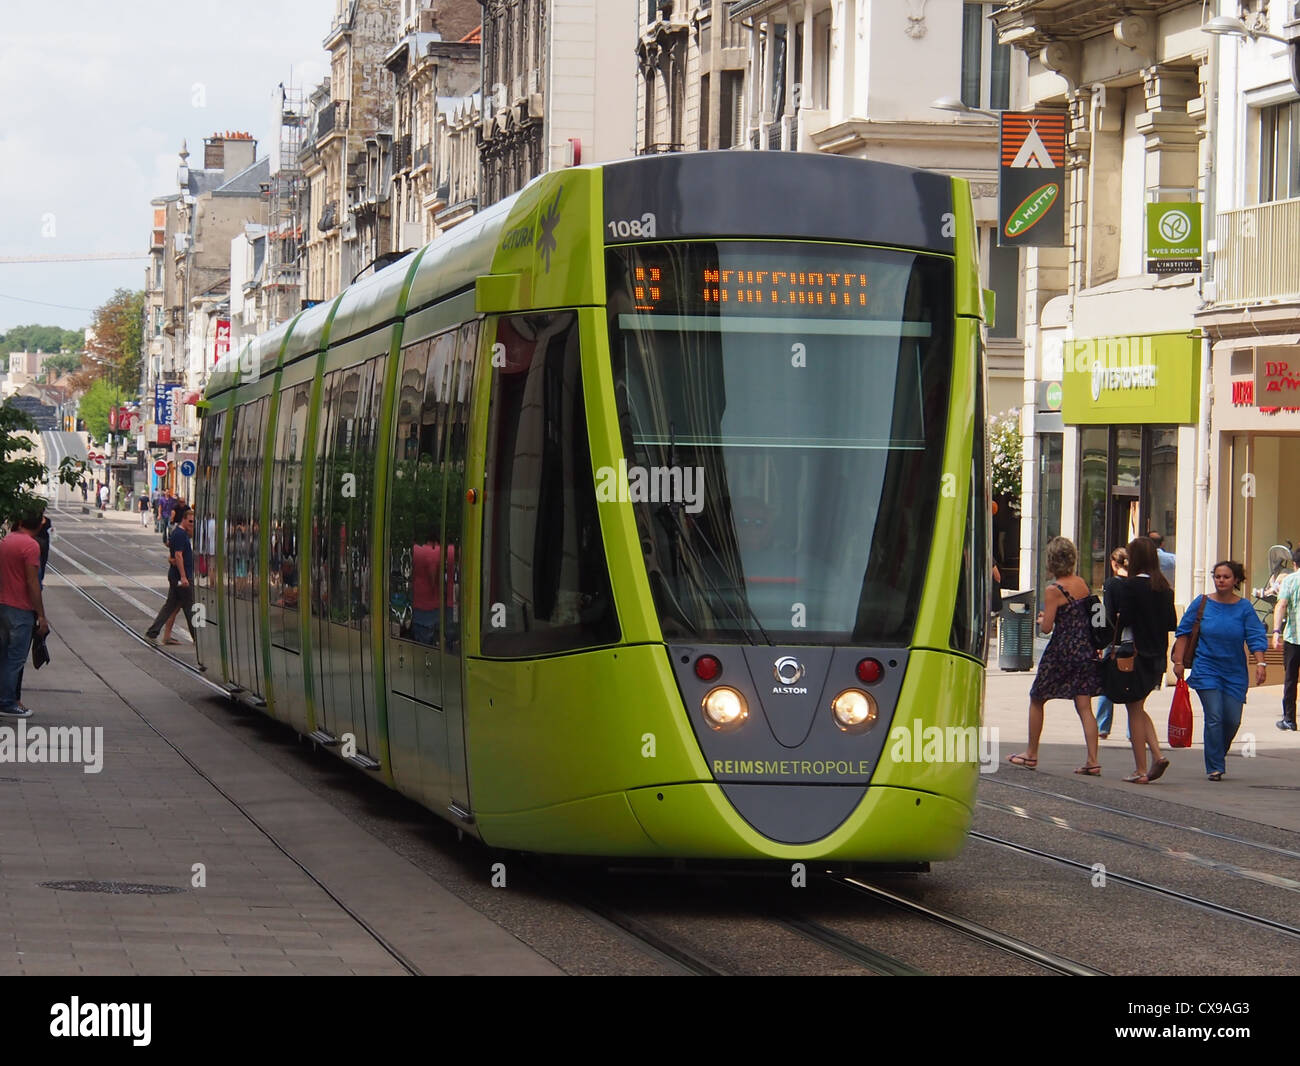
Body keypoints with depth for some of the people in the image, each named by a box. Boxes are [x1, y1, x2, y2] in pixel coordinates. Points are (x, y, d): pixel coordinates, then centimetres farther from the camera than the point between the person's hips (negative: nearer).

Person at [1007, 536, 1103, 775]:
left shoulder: (1054, 590, -13)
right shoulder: (1082, 583, 5)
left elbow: (1047, 627, -14)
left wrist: (1041, 619, 7)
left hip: (1062, 650, -5)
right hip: (1086, 649, 5)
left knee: (1037, 700, 13)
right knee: (1084, 707, 3)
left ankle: (1031, 754, 21)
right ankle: (1092, 760, -7)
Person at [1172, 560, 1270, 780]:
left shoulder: (1244, 608, -1)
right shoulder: (1201, 604, -1)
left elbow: (1256, 638, -5)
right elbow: (1183, 632, 6)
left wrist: (1260, 663, -18)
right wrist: (1179, 661, 1)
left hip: (1235, 672, 1)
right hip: (1206, 669, -1)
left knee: (1232, 720, 0)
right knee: (1214, 717, -11)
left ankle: (1218, 754, 29)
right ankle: (1214, 768, -4)